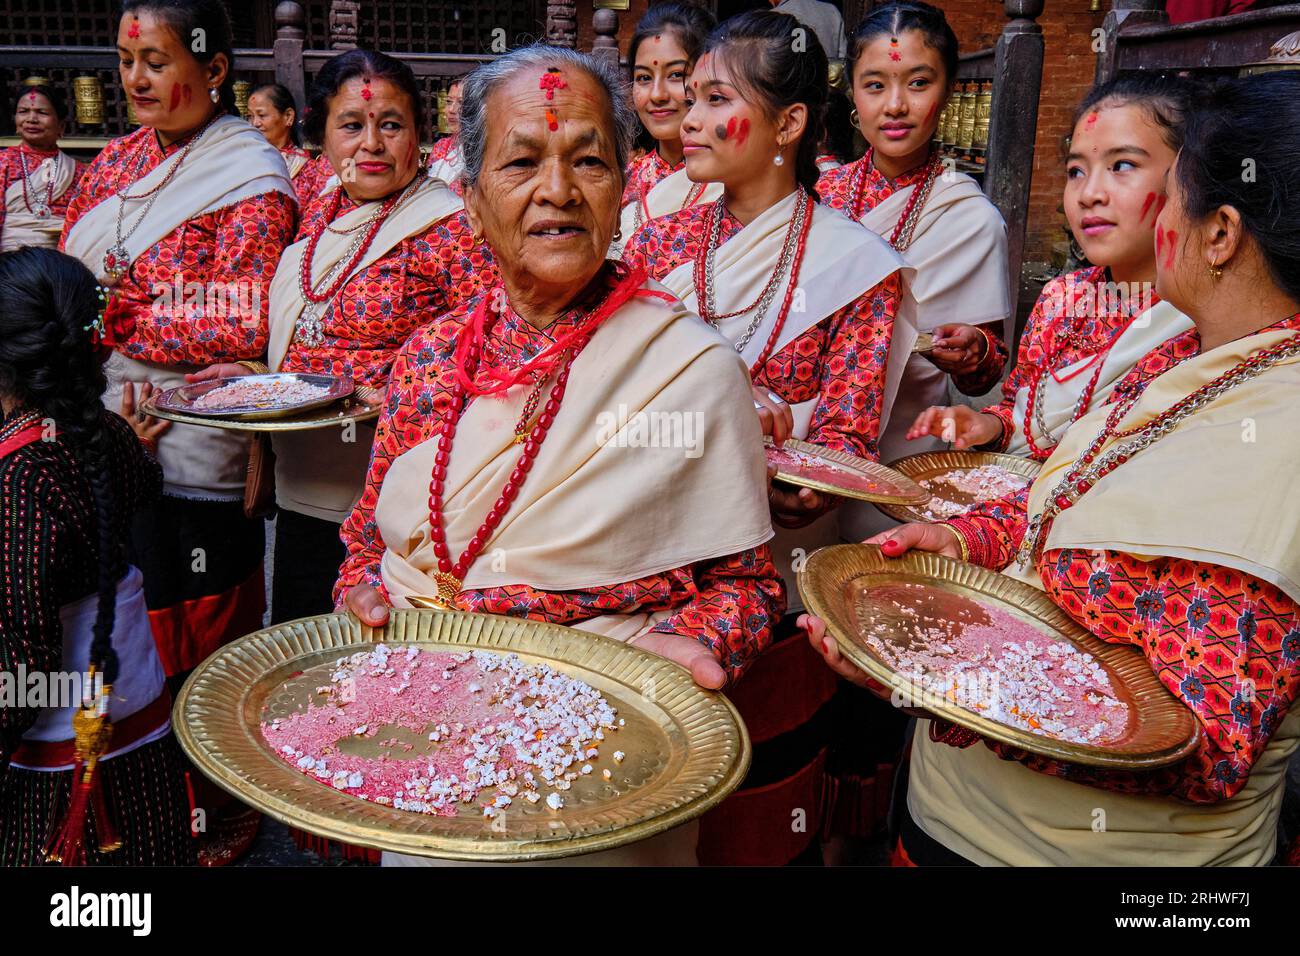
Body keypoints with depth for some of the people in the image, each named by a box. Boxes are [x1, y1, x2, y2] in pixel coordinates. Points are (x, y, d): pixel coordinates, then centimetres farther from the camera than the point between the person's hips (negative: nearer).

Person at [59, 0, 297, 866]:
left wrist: (124, 319, -18)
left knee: (205, 641, 7)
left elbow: (244, 331, -18)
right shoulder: (121, 159, 11)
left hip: (192, 450, -7)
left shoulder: (253, 182, -11)